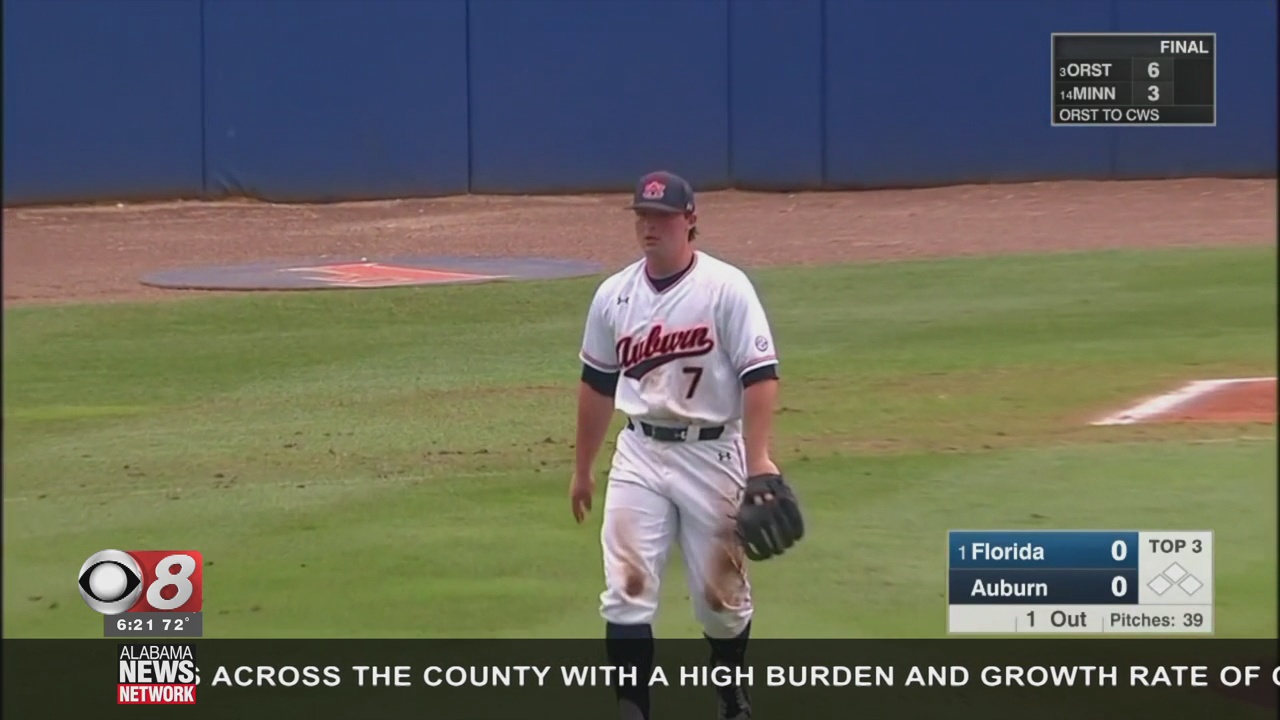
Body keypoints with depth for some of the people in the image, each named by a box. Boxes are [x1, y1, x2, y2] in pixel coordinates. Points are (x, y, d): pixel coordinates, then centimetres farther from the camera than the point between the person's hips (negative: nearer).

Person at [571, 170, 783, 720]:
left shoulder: (725, 287, -10)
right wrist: (582, 469, 20)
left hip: (712, 454, -3)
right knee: (627, 591, -8)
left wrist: (758, 460, -23)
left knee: (721, 593, 8)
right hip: (639, 455, 3)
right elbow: (597, 384, 16)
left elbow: (760, 374, -14)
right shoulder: (613, 295, 4)